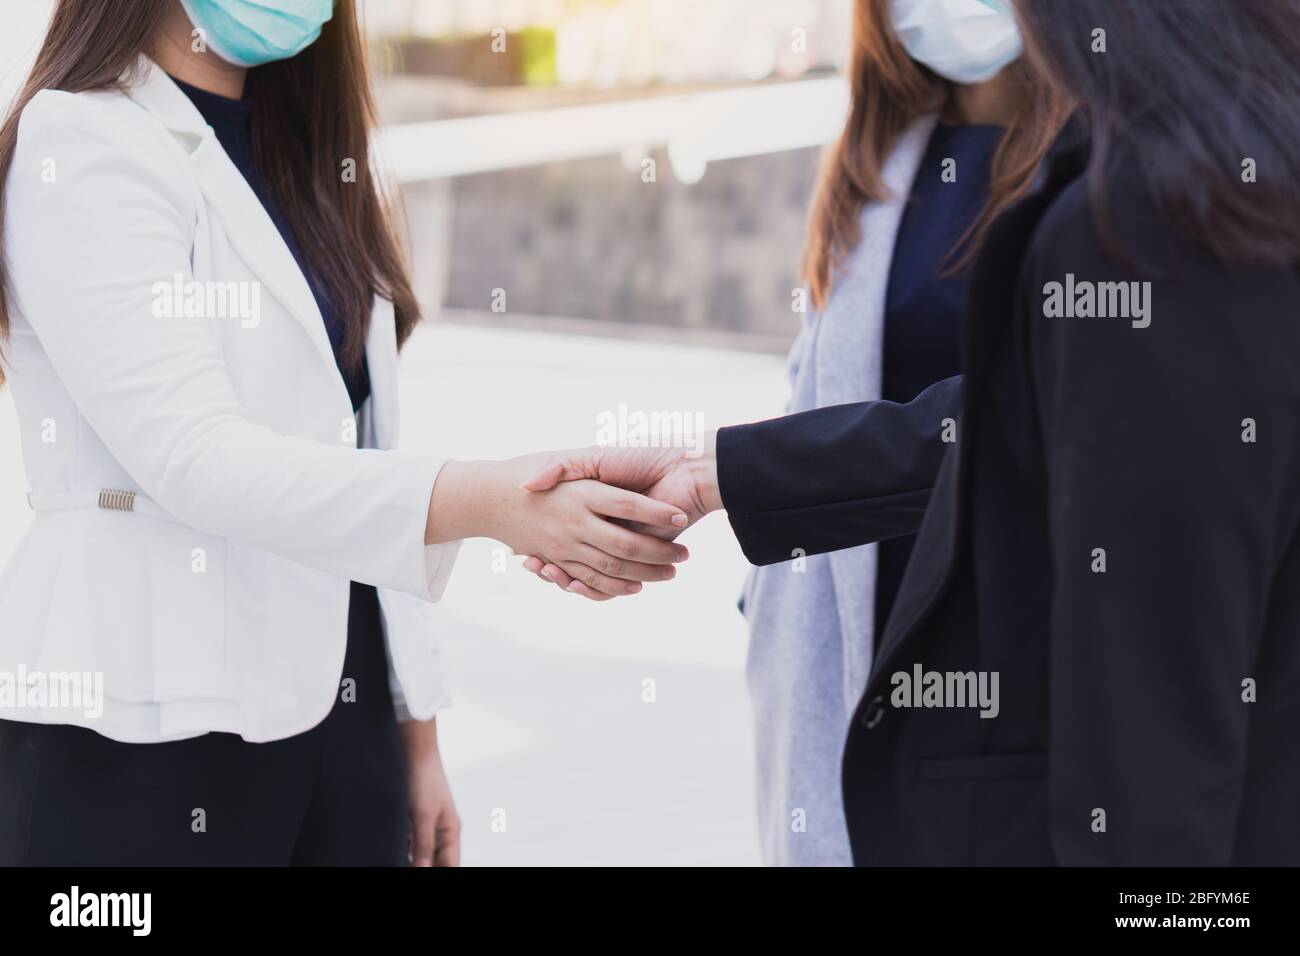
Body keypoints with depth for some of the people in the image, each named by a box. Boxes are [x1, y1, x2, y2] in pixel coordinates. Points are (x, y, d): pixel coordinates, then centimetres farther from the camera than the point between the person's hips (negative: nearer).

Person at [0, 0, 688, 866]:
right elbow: (193, 454, -19)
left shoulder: (304, 154, 15)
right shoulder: (83, 142, -8)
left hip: (343, 716, 7)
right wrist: (487, 502, -29)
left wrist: (417, 728, 10)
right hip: (149, 726, -7)